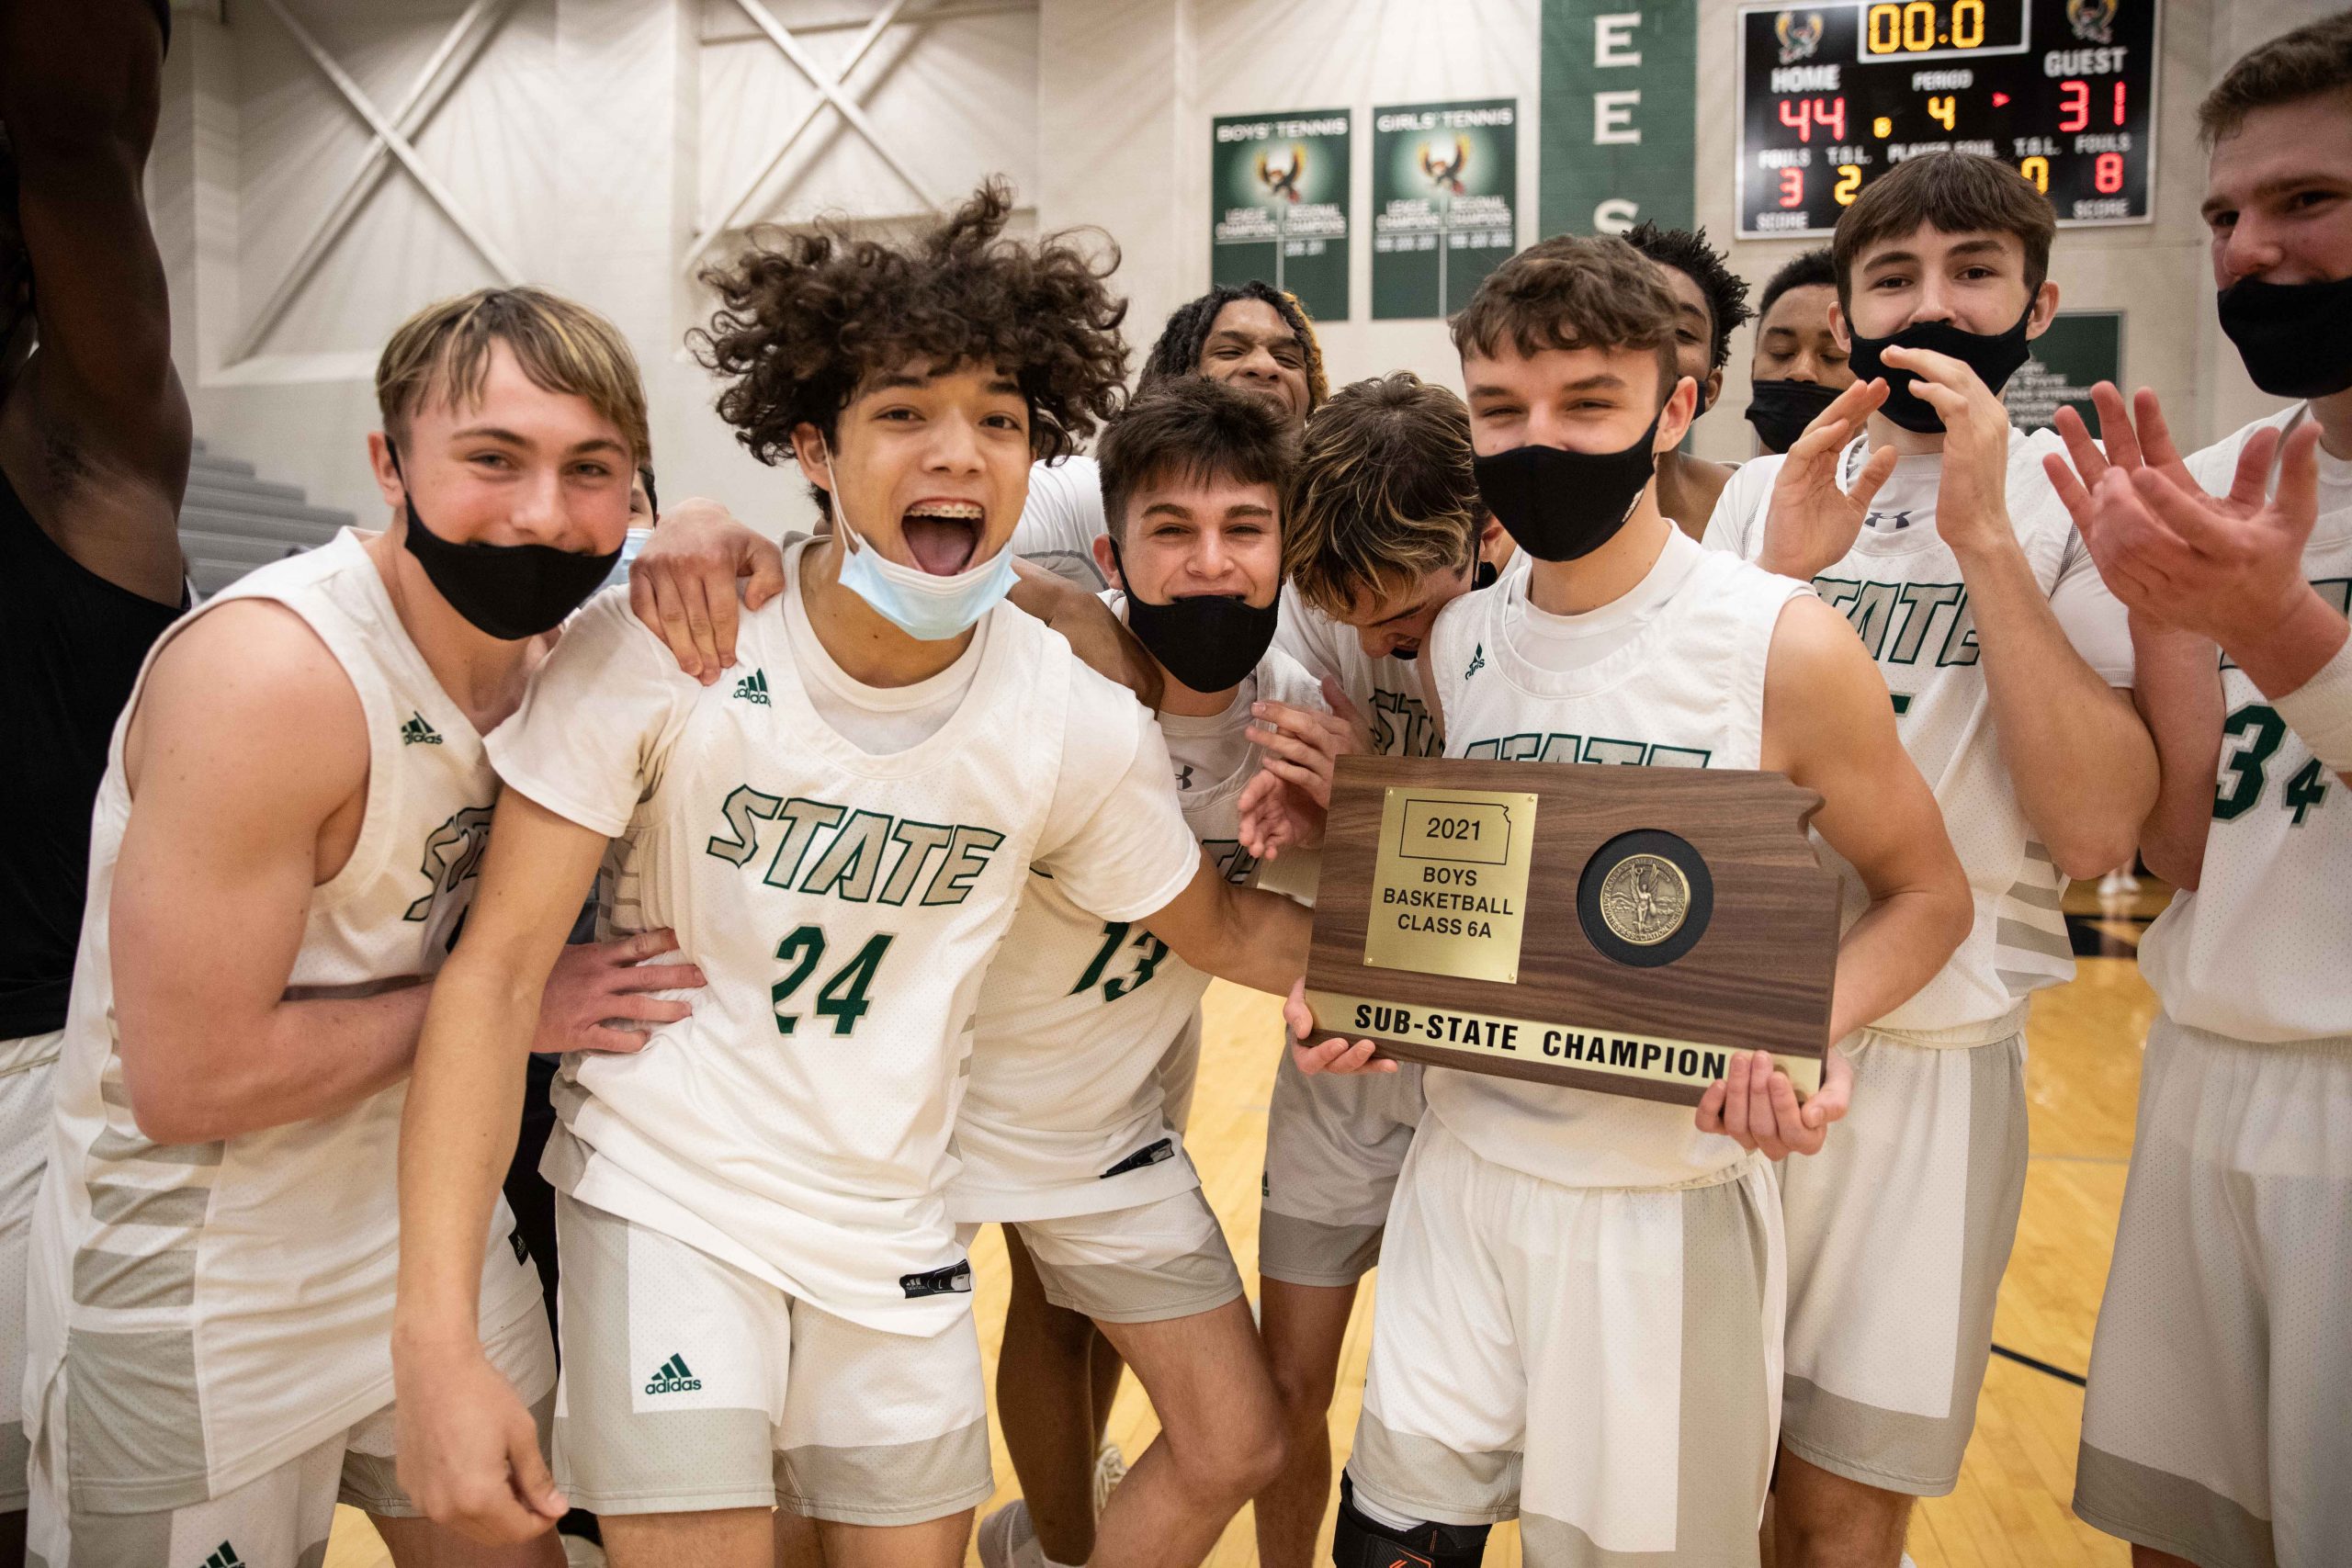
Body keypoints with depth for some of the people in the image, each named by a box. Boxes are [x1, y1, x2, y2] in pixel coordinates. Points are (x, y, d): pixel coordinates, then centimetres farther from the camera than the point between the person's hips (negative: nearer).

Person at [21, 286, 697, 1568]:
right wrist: (507, 1002, -18)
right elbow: (188, 1080, -26)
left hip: (435, 1238, 7)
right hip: (203, 1304, -7)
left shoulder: (545, 641, -5)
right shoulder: (269, 673, -27)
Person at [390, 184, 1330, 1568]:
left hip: (894, 1234, 3)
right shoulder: (659, 648, -19)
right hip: (667, 1201, -2)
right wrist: (439, 1342, -23)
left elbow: (1220, 931, 5)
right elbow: (499, 970, -18)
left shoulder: (1080, 727, -11)